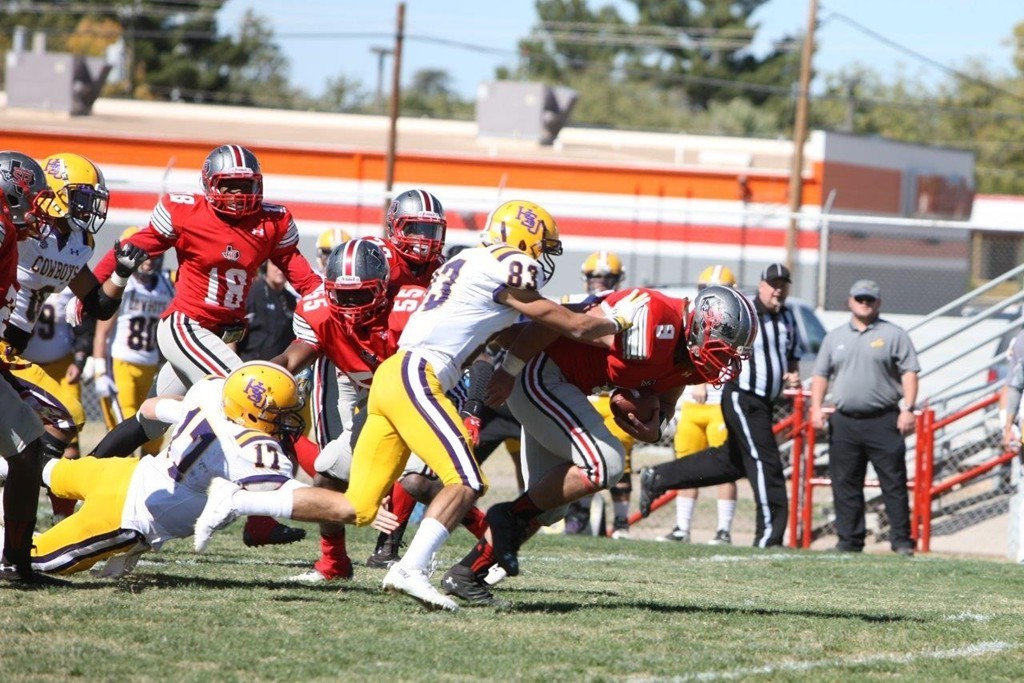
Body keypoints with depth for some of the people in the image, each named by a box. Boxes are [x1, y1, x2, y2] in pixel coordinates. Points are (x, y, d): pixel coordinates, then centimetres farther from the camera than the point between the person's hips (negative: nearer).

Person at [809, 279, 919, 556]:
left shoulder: (894, 335, 4)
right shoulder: (835, 337, 16)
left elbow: (909, 373, -1)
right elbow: (821, 374, 18)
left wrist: (908, 409, -12)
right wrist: (816, 407, 4)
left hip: (884, 422, -4)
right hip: (844, 422, 4)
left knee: (894, 483, -5)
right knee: (845, 485, 4)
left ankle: (902, 541, -2)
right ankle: (849, 541, 10)